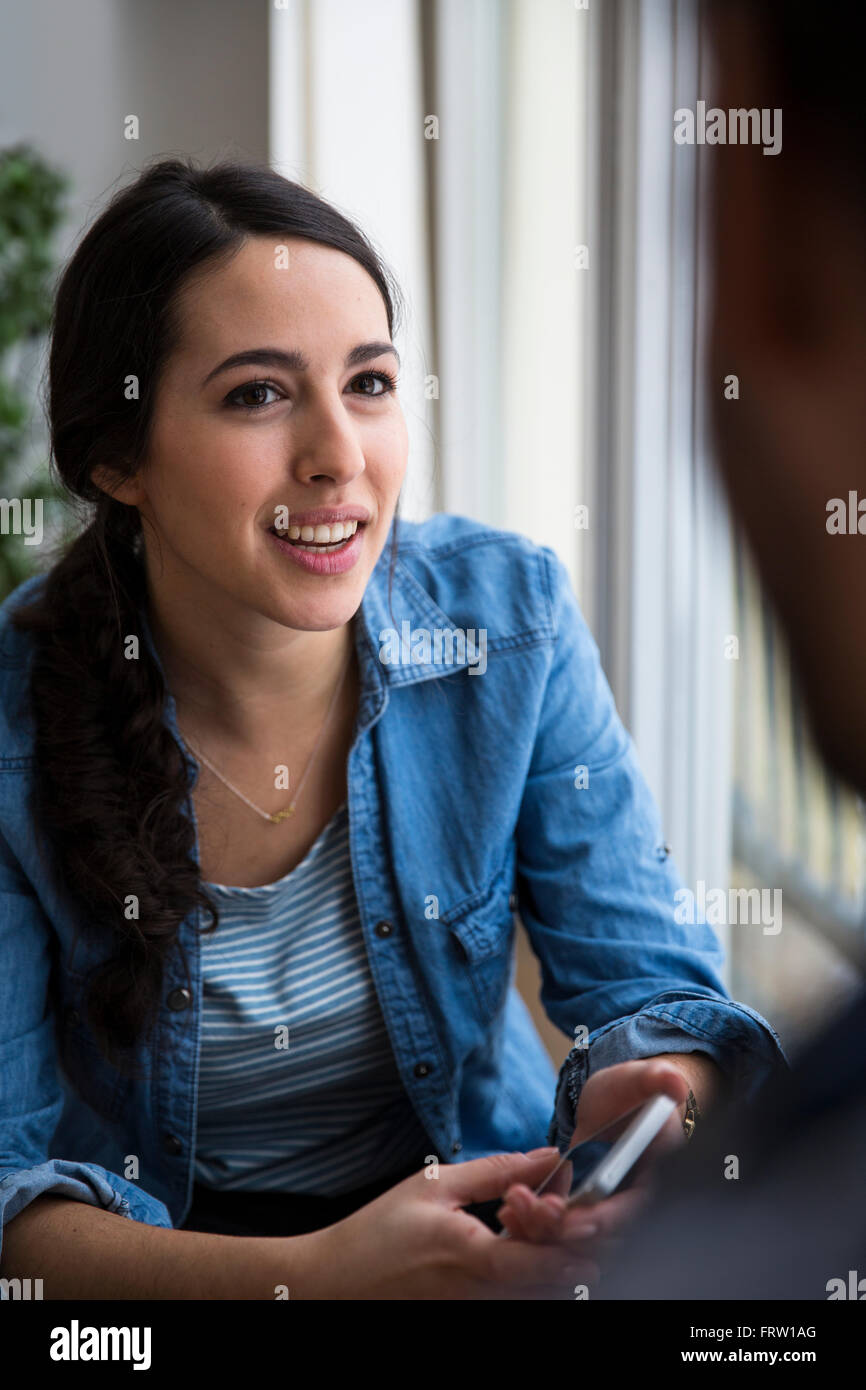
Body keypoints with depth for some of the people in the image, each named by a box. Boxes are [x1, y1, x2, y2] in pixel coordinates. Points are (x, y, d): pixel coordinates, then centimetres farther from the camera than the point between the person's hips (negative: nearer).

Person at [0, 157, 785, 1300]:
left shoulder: (510, 618, -12)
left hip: (476, 1196, 2)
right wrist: (308, 1272, -35)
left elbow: (653, 987, -9)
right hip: (153, 1245, -2)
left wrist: (635, 1110, -34)